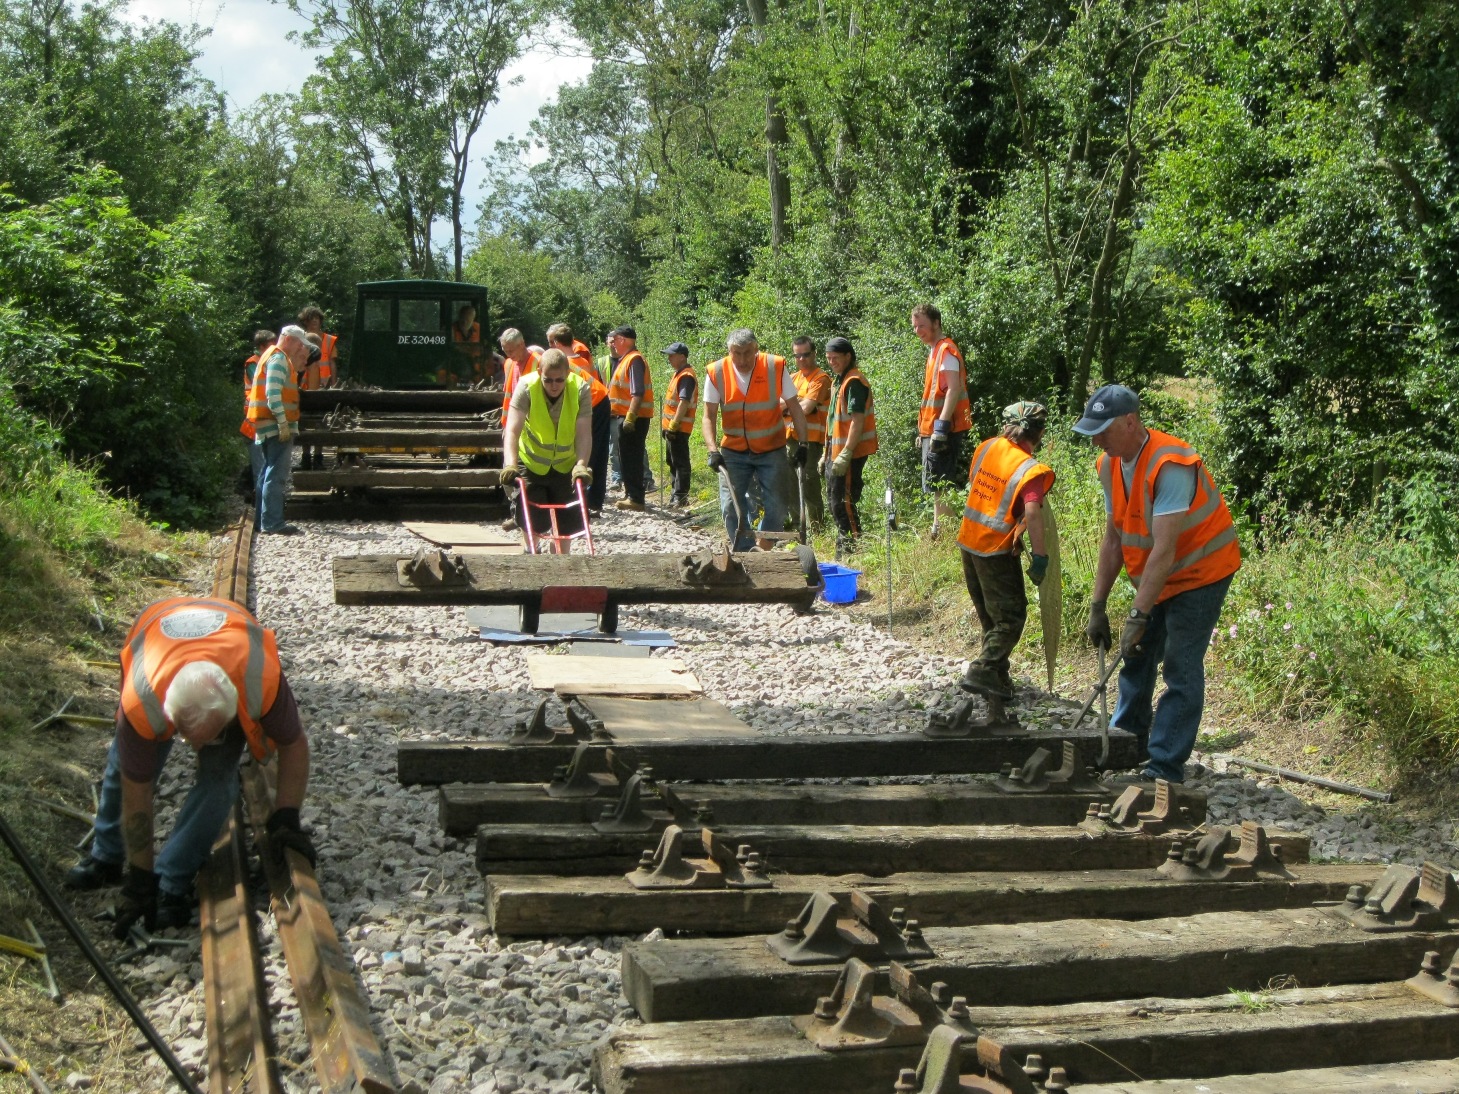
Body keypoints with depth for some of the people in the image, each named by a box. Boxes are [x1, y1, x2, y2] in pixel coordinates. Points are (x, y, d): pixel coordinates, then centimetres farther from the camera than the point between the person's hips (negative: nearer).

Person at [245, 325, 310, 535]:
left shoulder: (271, 355, 22)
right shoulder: (279, 358, -10)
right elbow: (273, 394, -20)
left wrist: (297, 364, 13)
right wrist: (283, 423, -24)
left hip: (267, 428, 10)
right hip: (276, 426, -10)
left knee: (267, 475, 14)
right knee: (276, 476, -12)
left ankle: (265, 522, 19)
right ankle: (273, 523, -15)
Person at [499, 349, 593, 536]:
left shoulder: (581, 389, -22)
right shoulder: (527, 387, -25)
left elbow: (584, 433, -28)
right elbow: (512, 430, -33)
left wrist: (581, 465, -43)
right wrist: (510, 464, -47)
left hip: (566, 465, 1)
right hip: (531, 463, -1)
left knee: (568, 524, 3)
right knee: (533, 523, -6)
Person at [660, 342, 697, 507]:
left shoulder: (686, 376, -16)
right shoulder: (678, 374, 17)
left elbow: (684, 402, -24)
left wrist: (673, 425, -26)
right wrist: (666, 425, 21)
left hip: (679, 428, -11)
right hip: (671, 426, 11)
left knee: (680, 462, -6)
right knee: (672, 461, 15)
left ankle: (681, 497, -4)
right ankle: (676, 493, 23)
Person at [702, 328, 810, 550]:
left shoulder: (775, 367, -11)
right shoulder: (716, 373, -9)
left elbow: (794, 408, -5)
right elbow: (709, 416, -5)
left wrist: (802, 443, -10)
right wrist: (713, 449, -18)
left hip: (771, 451, -1)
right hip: (733, 452, 1)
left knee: (775, 507, 1)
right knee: (731, 507, -4)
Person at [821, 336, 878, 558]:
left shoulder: (854, 382, -14)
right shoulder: (839, 381, 17)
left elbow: (857, 421, -22)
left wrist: (845, 455, -27)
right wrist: (827, 454, 22)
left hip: (850, 454, -11)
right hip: (836, 453, 11)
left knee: (843, 503, -10)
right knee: (833, 502, 16)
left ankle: (853, 549, -5)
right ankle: (843, 549, 26)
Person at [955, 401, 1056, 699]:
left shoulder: (987, 447, 1)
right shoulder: (1031, 470, -18)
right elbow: (1032, 513, -29)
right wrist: (1040, 556, -23)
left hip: (968, 541, 7)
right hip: (996, 550, -7)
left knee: (989, 615, 19)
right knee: (1011, 617, 3)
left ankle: (998, 675, 27)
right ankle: (982, 672, -8)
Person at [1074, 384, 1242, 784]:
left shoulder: (1169, 466, -30)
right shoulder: (1111, 465, -3)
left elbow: (1164, 550, -33)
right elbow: (1113, 539, 3)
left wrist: (1138, 616, -32)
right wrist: (1098, 607, 1)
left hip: (1199, 572, -8)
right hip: (1154, 577, 8)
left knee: (1181, 669, -10)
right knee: (1137, 658, 14)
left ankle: (1166, 768, -6)